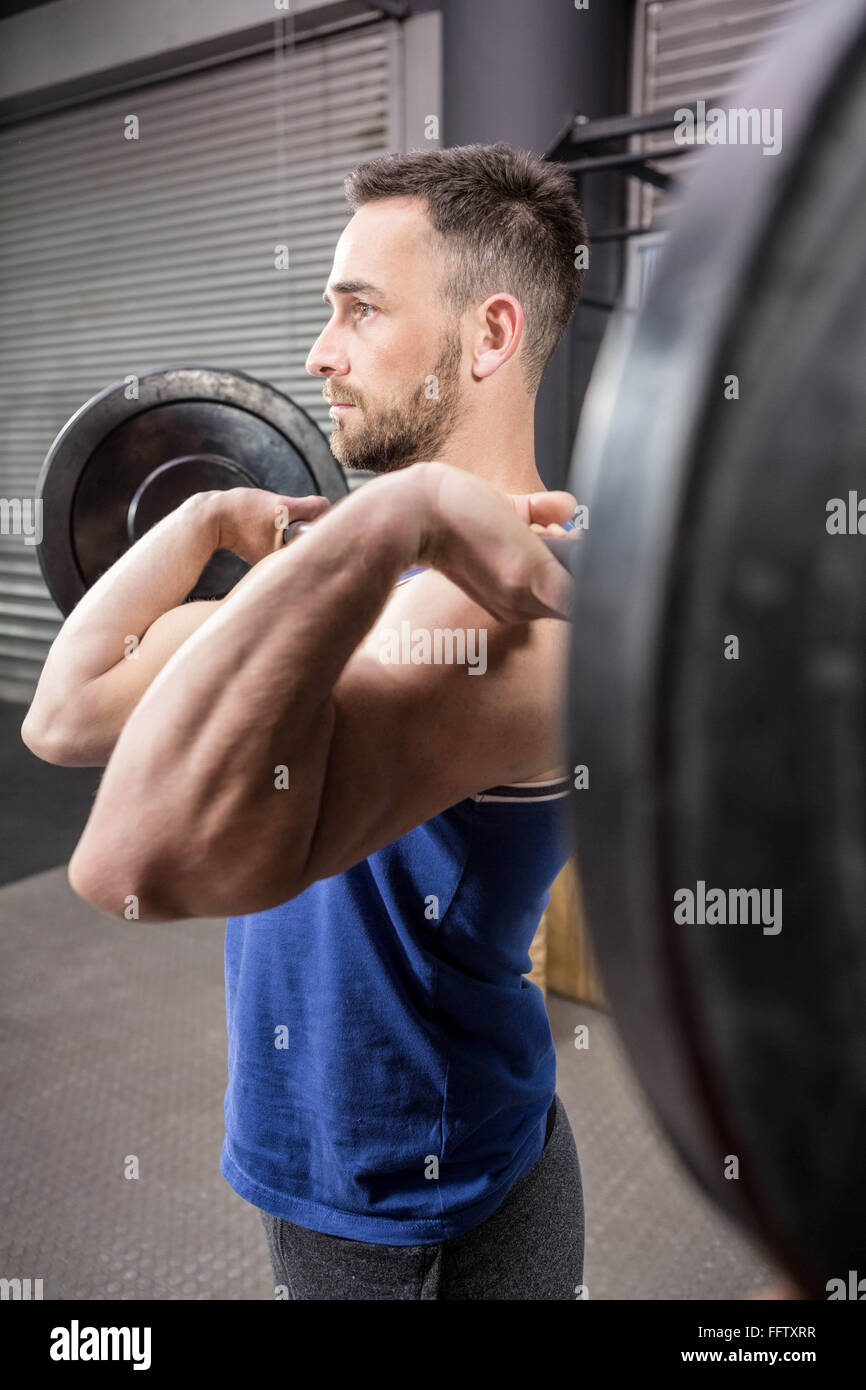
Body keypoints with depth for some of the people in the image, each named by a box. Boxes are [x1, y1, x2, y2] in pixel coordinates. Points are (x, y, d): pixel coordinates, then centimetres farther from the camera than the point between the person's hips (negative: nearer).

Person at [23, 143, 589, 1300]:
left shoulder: (501, 592, -28)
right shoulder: (378, 558, 1)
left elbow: (139, 861, -45)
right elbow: (67, 713, 1)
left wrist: (395, 513, -41)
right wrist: (211, 517, 3)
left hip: (425, 1230, -7)